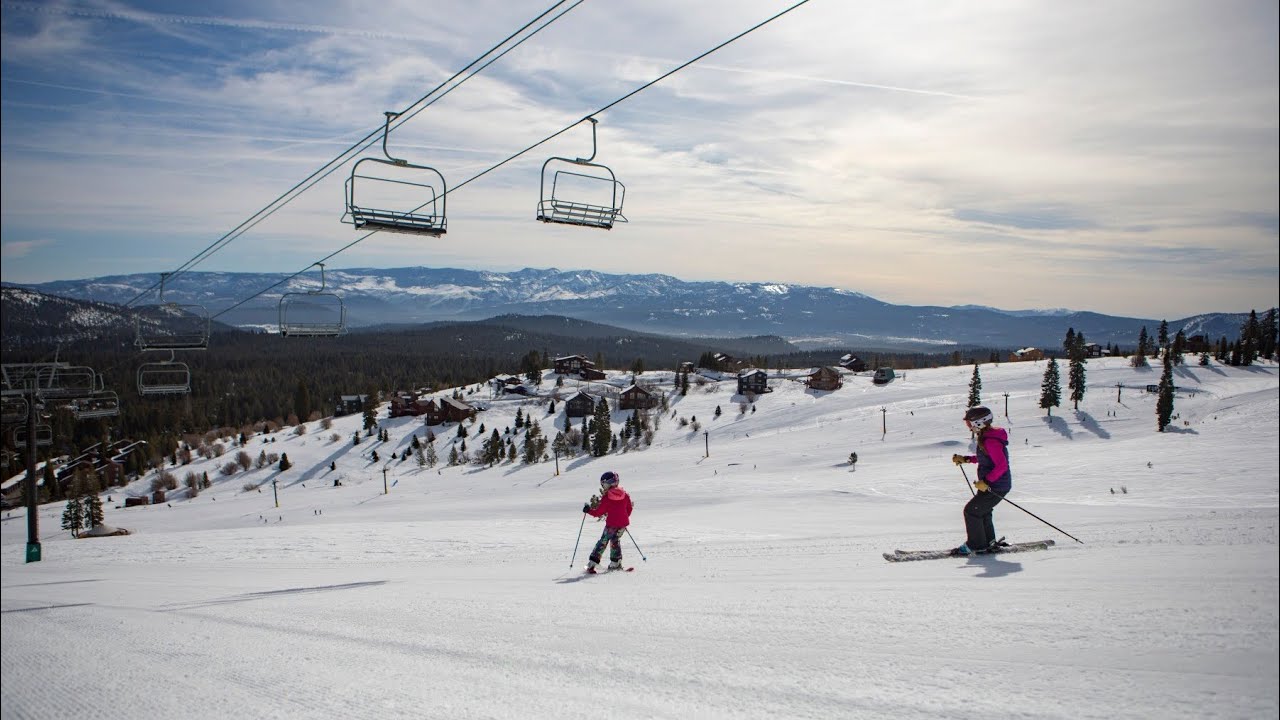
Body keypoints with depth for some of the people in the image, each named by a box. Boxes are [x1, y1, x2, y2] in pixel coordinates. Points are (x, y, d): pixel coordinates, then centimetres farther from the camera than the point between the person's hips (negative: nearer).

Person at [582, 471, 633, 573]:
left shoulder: (606, 497, -11)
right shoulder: (625, 494, 3)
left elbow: (599, 512, -6)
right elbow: (629, 509, 12)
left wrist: (589, 510, 10)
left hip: (611, 524, -4)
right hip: (624, 523, 4)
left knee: (603, 542, 4)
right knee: (615, 541, 21)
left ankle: (592, 563, 2)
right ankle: (615, 563, 17)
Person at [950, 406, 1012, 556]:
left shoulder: (990, 441, -25)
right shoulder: (986, 436, 8)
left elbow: (1002, 465, -29)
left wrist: (986, 481, -28)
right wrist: (965, 459, 15)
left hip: (996, 487, -10)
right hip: (992, 484, 10)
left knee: (971, 510, -5)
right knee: (982, 510, 23)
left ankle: (977, 545, 6)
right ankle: (989, 541, 34)